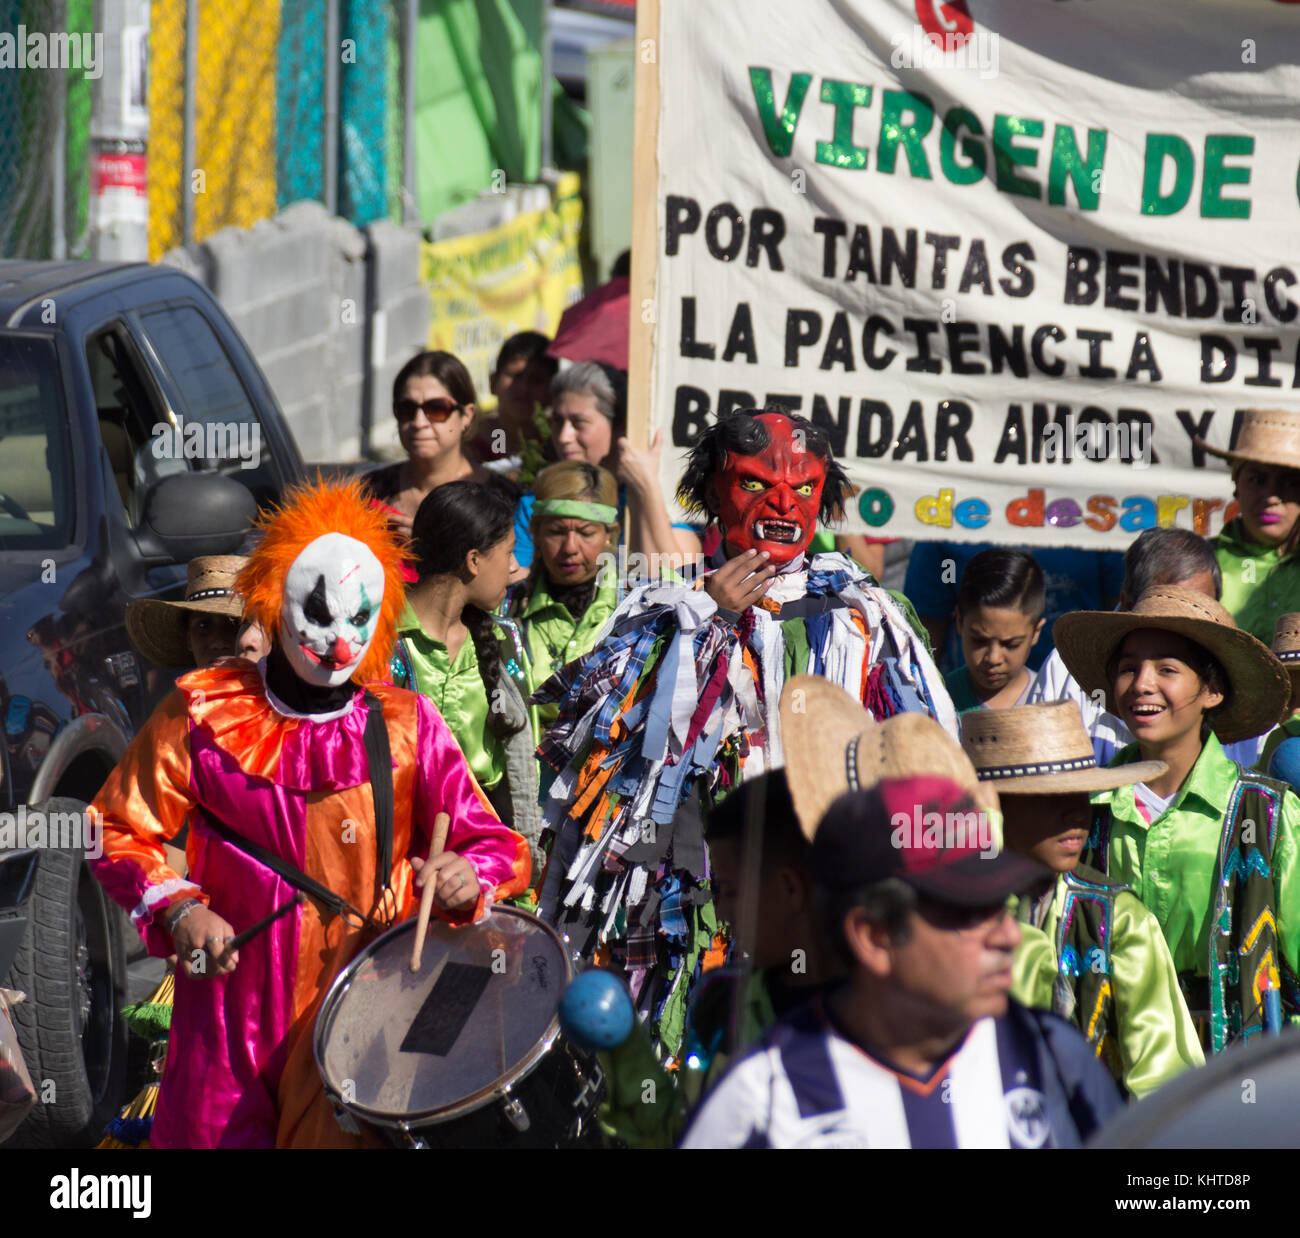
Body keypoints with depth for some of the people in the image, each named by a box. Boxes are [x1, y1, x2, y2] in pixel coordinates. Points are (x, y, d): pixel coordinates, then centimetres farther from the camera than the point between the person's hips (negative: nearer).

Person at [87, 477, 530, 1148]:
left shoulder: (406, 727, 1)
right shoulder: (205, 713, -1)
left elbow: (499, 847, 2)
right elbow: (118, 829, 5)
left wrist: (468, 876, -20)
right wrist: (176, 908, -12)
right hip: (232, 1011, 0)